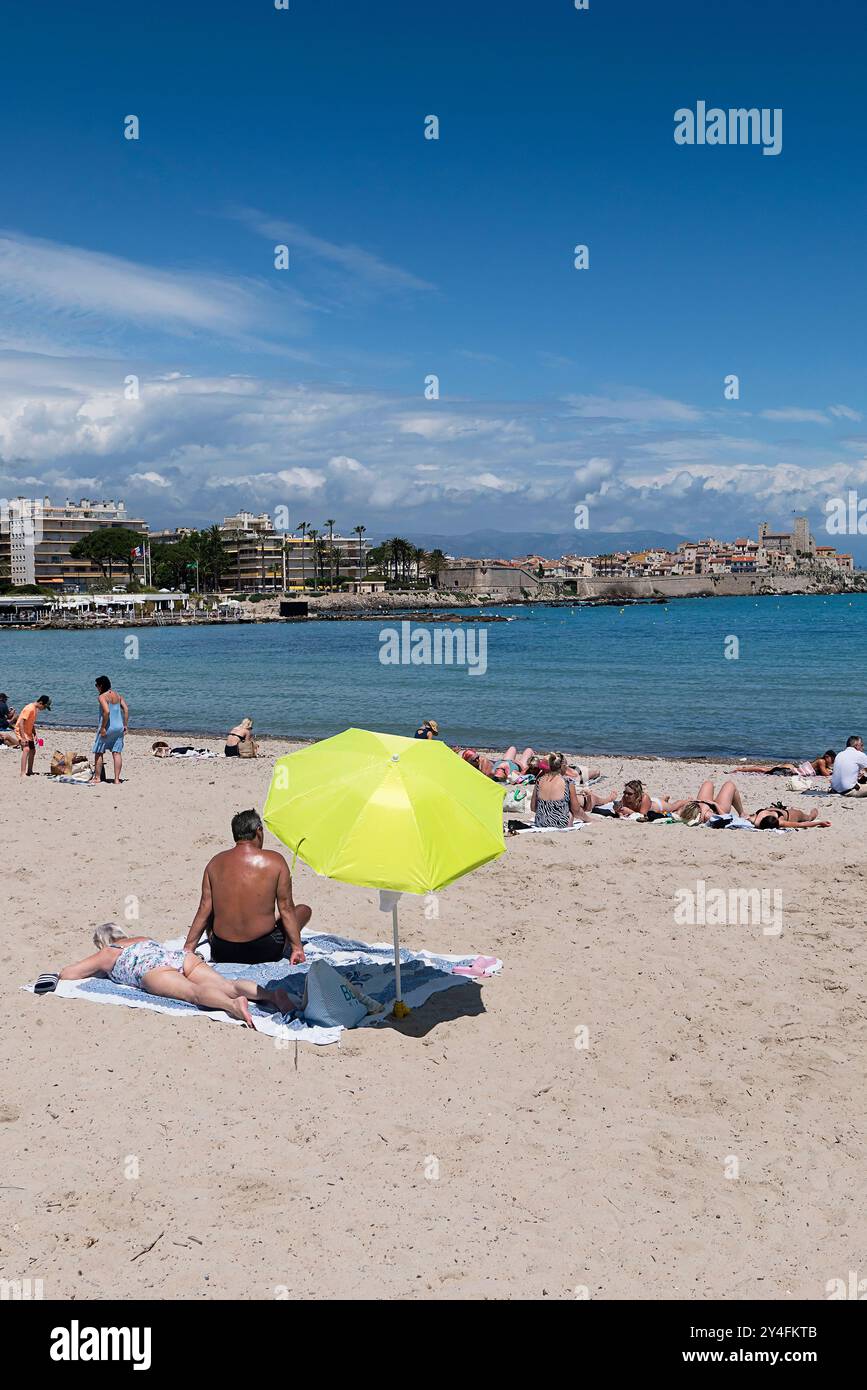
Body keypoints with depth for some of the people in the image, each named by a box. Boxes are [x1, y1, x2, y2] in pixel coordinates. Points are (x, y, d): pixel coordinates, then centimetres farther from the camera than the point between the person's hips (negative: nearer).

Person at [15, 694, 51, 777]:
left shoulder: (36, 709, 8)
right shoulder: (29, 708, -22)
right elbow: (21, 722, -27)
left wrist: (34, 735, 11)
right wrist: (23, 737, -30)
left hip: (28, 732, 10)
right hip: (21, 731, -10)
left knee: (32, 751, 17)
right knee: (26, 749, -26)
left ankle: (29, 772, 31)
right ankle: (23, 773, -33)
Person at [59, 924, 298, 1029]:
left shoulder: (104, 955, 29)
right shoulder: (141, 939, 42)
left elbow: (66, 974, 28)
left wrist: (95, 972, 45)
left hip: (154, 969, -5)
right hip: (183, 955, 5)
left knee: (196, 992, -31)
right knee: (226, 985, -17)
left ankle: (233, 1005, -61)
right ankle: (271, 993, -43)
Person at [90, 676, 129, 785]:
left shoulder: (102, 697, -11)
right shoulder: (117, 695, 10)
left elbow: (106, 711, -24)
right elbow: (126, 709, 5)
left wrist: (103, 727, -20)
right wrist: (125, 725, 8)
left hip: (108, 727, -6)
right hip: (119, 727, 6)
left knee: (98, 752, 9)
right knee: (117, 753, 5)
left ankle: (97, 778, 15)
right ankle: (117, 779, 3)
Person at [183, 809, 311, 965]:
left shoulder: (215, 862, 0)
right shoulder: (274, 861, -10)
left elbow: (204, 910, -1)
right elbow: (286, 908, -9)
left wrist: (188, 949, 6)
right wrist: (297, 947, -4)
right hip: (263, 952, -2)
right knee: (304, 909, 20)